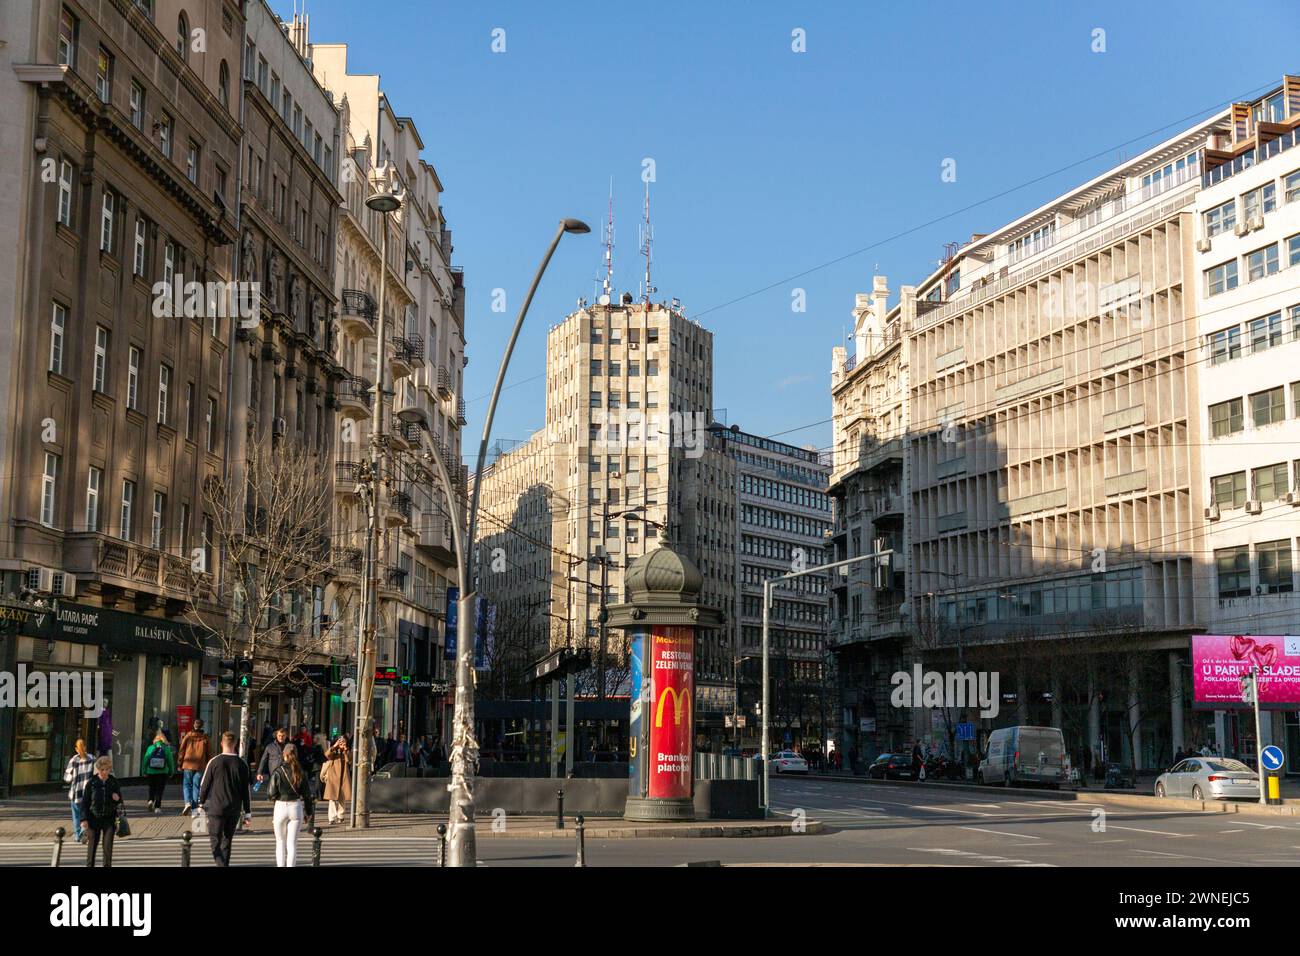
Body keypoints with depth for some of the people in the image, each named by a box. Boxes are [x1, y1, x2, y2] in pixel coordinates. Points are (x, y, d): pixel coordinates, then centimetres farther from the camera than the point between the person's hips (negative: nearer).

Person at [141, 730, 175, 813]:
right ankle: (157, 807, -2)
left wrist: (144, 772, 9)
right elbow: (170, 761, -1)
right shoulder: (166, 749, -3)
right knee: (160, 790, 5)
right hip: (162, 773, -1)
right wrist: (171, 772, 9)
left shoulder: (150, 748, -1)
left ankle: (151, 800, -4)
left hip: (151, 772, 1)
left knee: (152, 788, 19)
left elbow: (145, 760, 0)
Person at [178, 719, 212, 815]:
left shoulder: (188, 736, 0)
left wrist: (180, 765, 8)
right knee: (196, 787, 6)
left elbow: (182, 751, 2)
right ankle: (194, 808, 5)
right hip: (200, 766, 1)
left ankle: (188, 802, -15)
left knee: (186, 785, 8)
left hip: (188, 765, -1)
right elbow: (209, 754, 4)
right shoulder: (205, 738, 2)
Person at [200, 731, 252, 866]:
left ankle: (221, 864, -18)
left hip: (216, 807, -3)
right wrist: (247, 812, 8)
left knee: (215, 840, 1)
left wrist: (201, 802, 15)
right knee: (227, 840, 17)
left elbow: (204, 785, -1)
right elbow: (246, 790, 2)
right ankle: (225, 863, 22)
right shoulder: (242, 764, -1)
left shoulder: (214, 762, -7)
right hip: (234, 810, 3)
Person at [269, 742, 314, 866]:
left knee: (280, 842, 12)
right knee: (292, 843, 5)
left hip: (281, 806, -1)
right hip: (296, 807, 2)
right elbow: (307, 793, 1)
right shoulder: (301, 772, -2)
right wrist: (309, 812, 10)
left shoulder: (278, 771, -9)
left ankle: (280, 865, 12)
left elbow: (272, 792, -10)